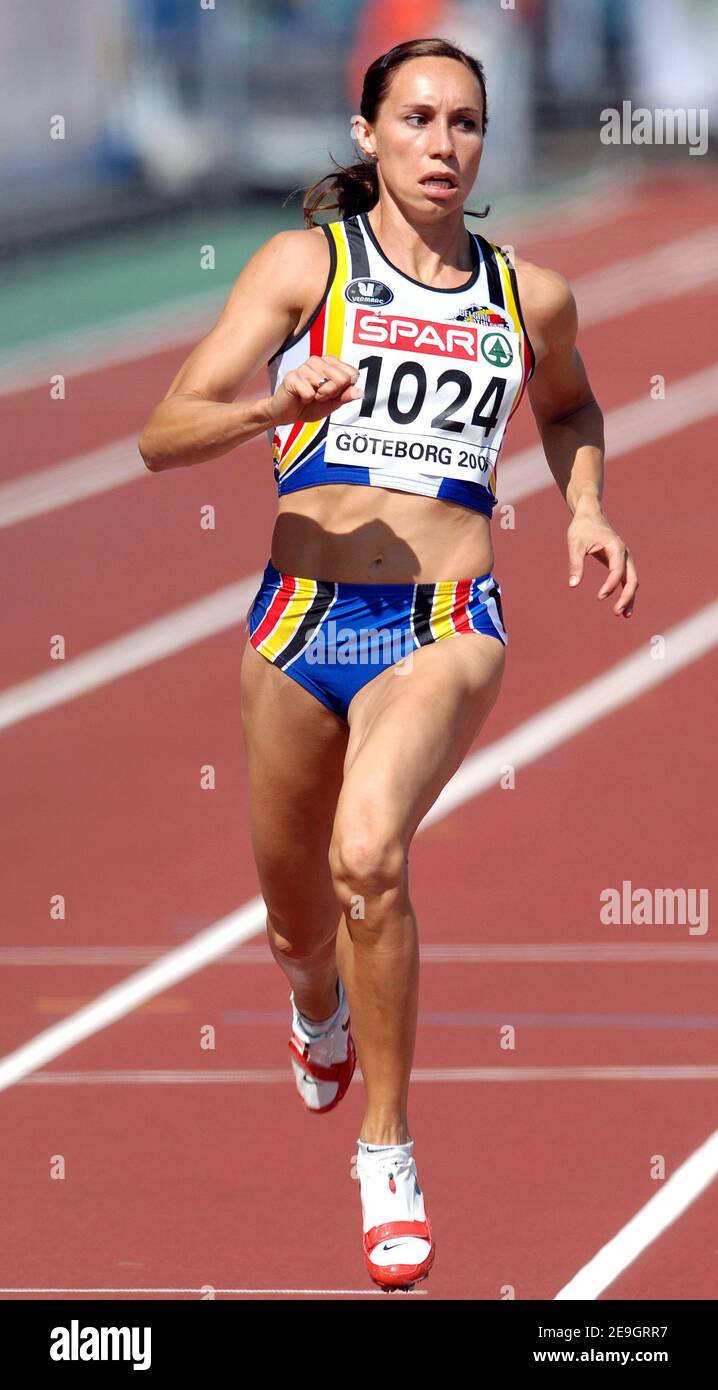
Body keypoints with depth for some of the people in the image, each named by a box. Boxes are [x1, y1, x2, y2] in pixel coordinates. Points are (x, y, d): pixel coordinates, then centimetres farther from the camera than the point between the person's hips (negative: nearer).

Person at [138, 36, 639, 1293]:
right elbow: (163, 436, -4)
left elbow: (568, 407, 32)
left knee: (368, 856, -28)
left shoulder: (531, 298, 9)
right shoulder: (303, 266, 2)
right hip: (302, 617, 1)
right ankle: (321, 1009, 55)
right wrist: (277, 406, -22)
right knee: (295, 922, 16)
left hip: (445, 629, -1)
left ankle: (388, 1146, -13)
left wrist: (585, 510, 13)